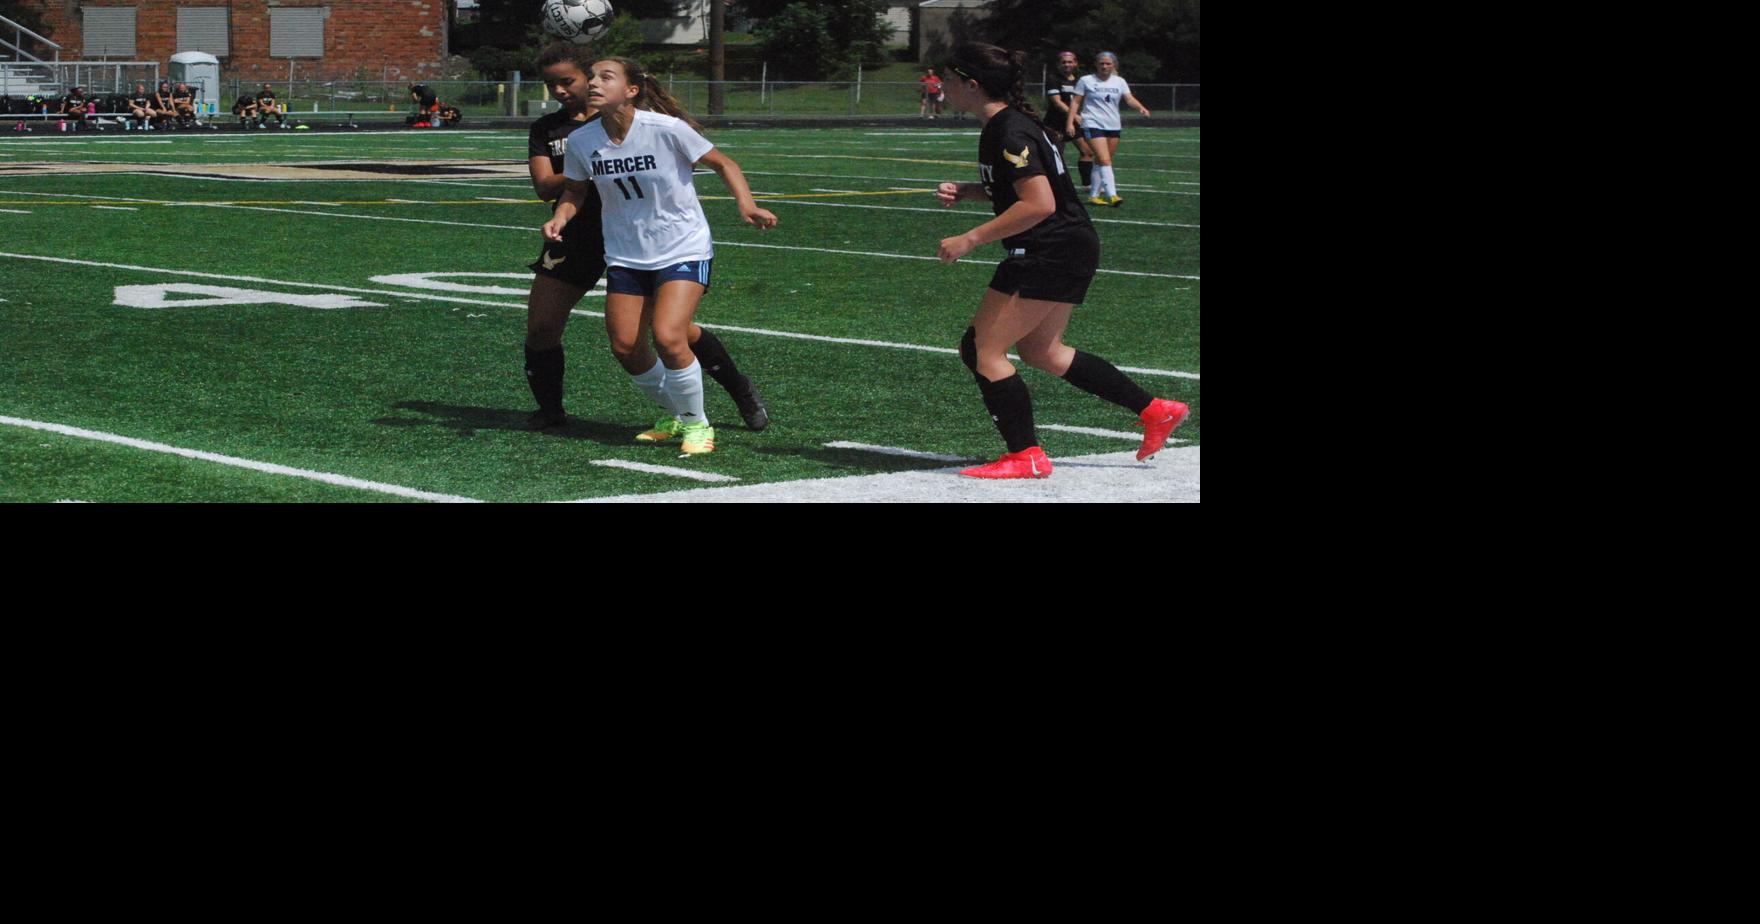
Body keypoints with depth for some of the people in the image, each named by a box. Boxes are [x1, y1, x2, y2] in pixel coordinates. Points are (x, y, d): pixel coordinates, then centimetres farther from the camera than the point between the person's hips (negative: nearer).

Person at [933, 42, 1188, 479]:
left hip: (1050, 254, -11)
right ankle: (1154, 410, 23)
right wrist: (963, 191, 10)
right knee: (1042, 352, 21)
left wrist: (969, 240, -27)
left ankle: (1026, 456, -2)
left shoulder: (1008, 134, -20)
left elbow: (1039, 204, -28)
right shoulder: (1005, 124, 11)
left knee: (982, 350, -5)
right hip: (1071, 249, 11)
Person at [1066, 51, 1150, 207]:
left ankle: (1094, 194, 19)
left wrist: (1140, 107, -22)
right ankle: (1112, 195, -26)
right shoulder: (1086, 81, 1)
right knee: (1104, 160, -18)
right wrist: (1070, 122, -5)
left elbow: (1129, 99, -2)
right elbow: (1076, 102, 3)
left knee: (1100, 162, 9)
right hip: (1093, 125, -4)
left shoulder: (1119, 82, 10)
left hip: (1114, 126, 4)